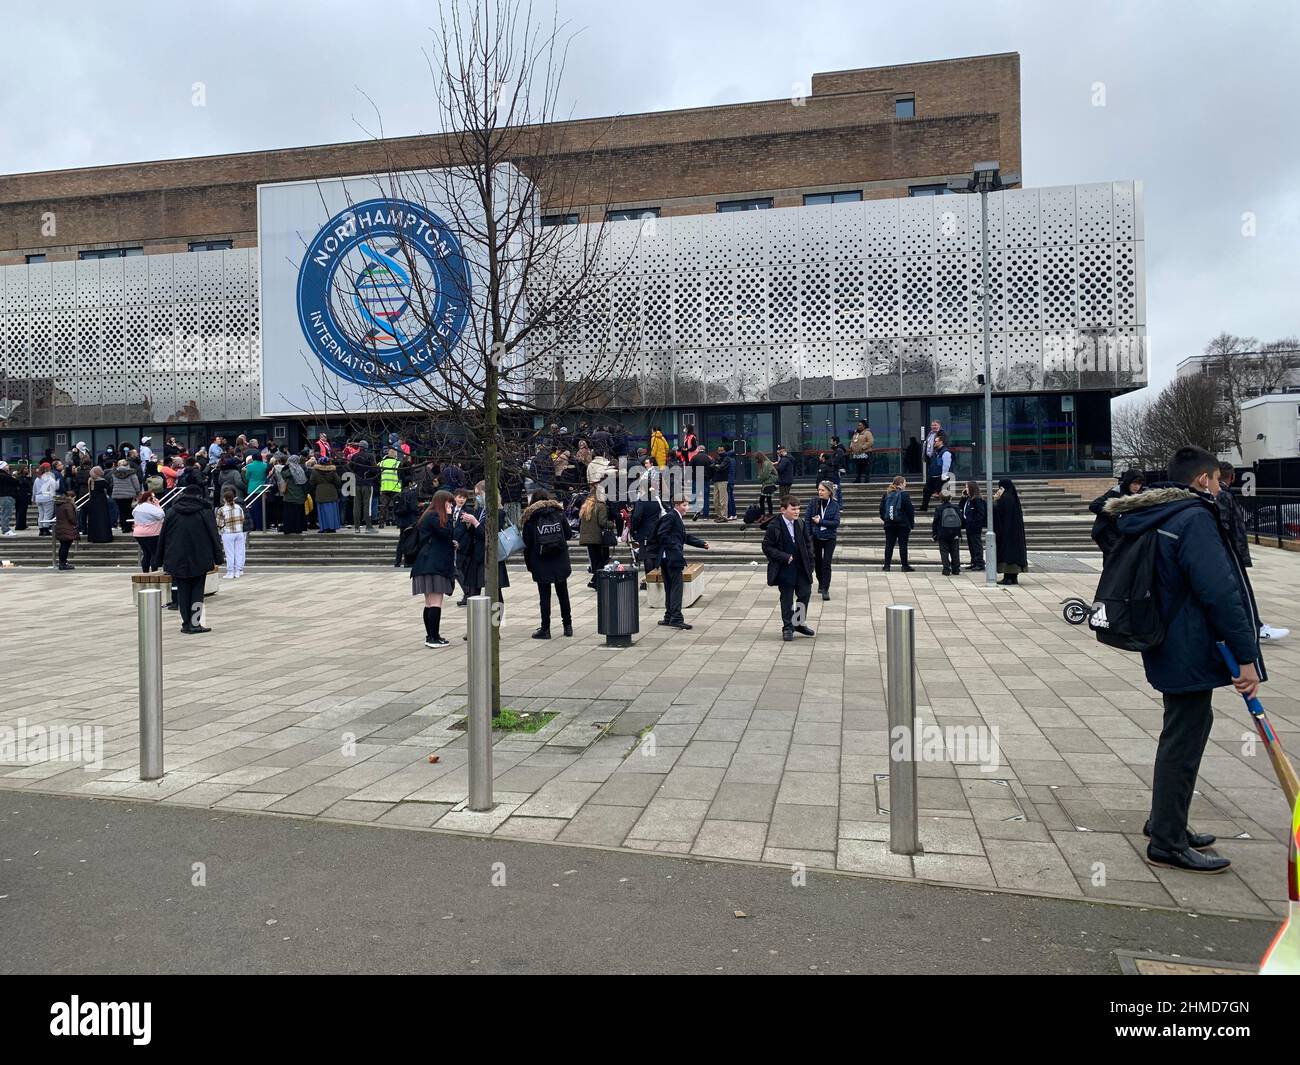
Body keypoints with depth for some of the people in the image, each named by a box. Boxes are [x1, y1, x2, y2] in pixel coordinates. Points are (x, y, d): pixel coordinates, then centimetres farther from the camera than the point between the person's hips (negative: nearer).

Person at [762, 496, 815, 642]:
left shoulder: (801, 523, 2)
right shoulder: (773, 526, -13)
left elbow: (808, 543, 11)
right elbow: (767, 547, -11)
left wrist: (809, 562, 5)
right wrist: (784, 557, -18)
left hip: (801, 567, 5)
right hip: (784, 569, -5)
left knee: (805, 593, 8)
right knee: (787, 598, 4)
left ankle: (799, 623, 27)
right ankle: (787, 627, 16)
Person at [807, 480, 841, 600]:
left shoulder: (835, 505, -6)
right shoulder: (814, 503, -5)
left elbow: (836, 523, -11)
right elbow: (807, 519, -2)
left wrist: (820, 521, -17)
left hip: (829, 538, -2)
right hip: (816, 537, 2)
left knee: (826, 564, -7)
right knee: (817, 562, 14)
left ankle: (825, 589, -3)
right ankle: (821, 583, 36)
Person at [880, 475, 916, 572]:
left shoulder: (886, 495, 7)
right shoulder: (904, 495, -8)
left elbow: (881, 509, 9)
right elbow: (910, 510, -9)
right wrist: (911, 524, -2)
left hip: (889, 524, 4)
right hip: (903, 524, -4)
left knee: (889, 545, 7)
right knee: (903, 545, 1)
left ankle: (887, 565, 6)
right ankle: (905, 566, 3)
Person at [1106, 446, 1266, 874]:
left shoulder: (1155, 518, 11)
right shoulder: (1195, 518, -19)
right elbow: (1220, 593, -25)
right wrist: (1247, 655, -21)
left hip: (1169, 646, 10)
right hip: (1189, 651, -10)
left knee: (1182, 734, 22)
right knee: (1183, 741, -1)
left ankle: (1165, 823, 35)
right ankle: (1167, 843, 9)